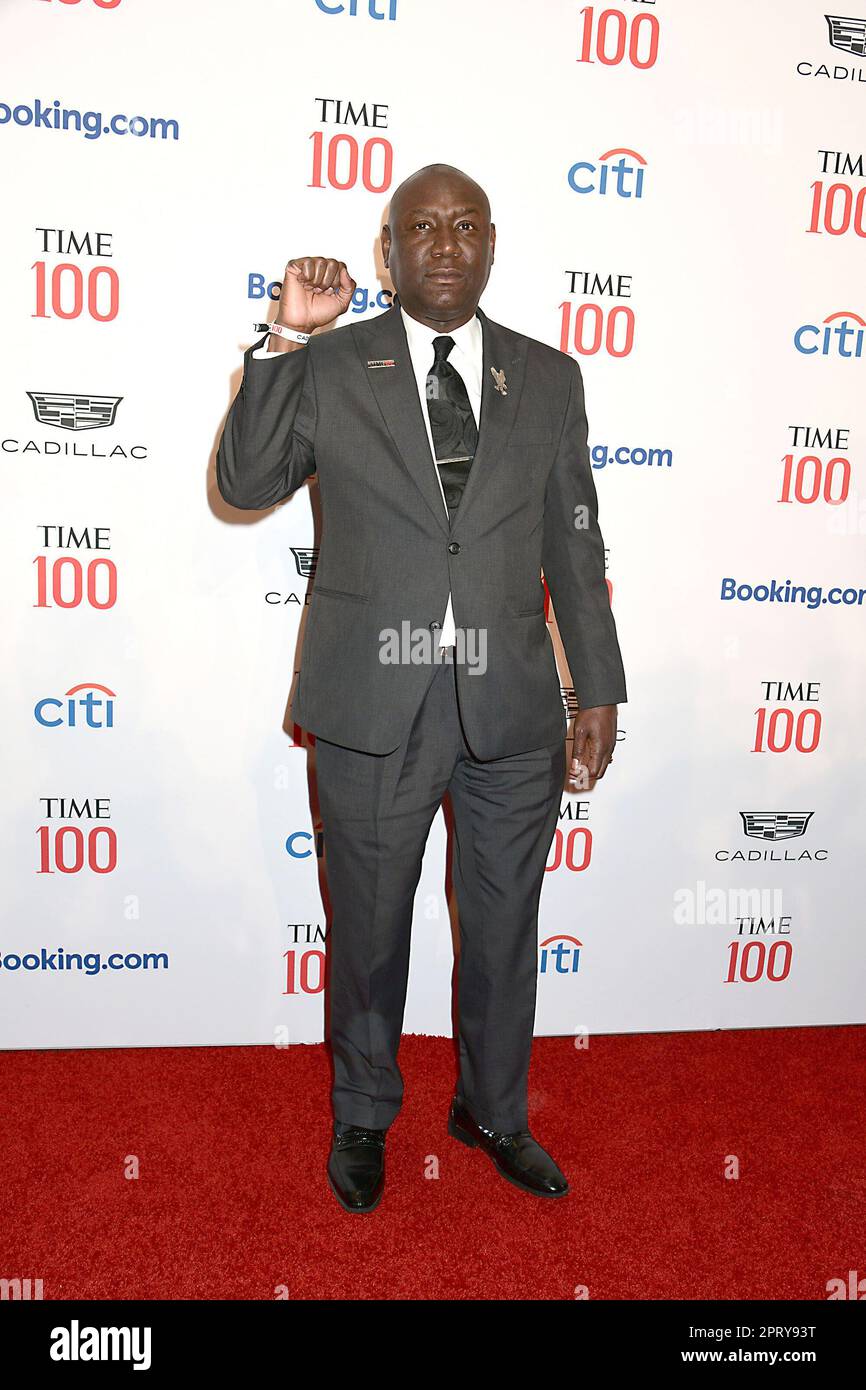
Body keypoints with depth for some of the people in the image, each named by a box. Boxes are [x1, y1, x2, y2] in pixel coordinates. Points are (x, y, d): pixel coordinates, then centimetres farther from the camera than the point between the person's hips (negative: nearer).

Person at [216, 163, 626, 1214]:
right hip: (373, 707, -1)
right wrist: (286, 338, -12)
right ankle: (363, 1116, 40)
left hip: (512, 711, 2)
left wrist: (598, 690, 6)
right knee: (369, 929, 14)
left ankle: (494, 1111, 42)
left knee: (504, 929, 16)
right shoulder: (329, 367, 2)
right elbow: (245, 485, -5)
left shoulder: (548, 379, 7)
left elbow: (575, 546, 7)